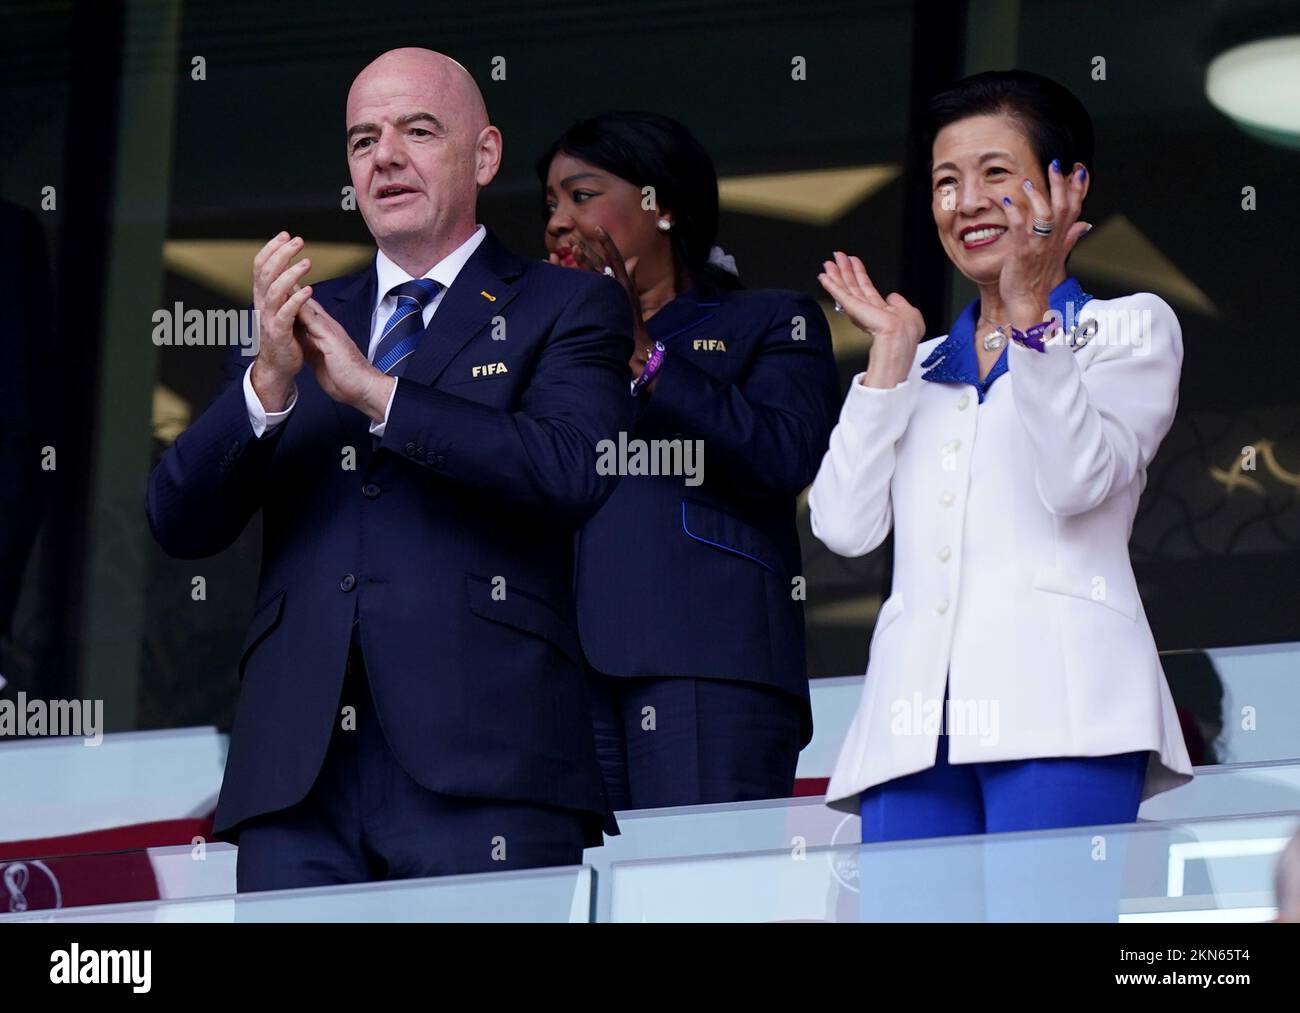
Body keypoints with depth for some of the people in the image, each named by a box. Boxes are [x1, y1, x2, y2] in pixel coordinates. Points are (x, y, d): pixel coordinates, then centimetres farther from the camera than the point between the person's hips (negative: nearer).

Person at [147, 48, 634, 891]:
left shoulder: (567, 310, 9)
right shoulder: (301, 318, 20)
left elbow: (572, 474, -10)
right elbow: (182, 525, 10)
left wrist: (376, 392, -12)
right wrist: (269, 382, -7)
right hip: (300, 781, 3)